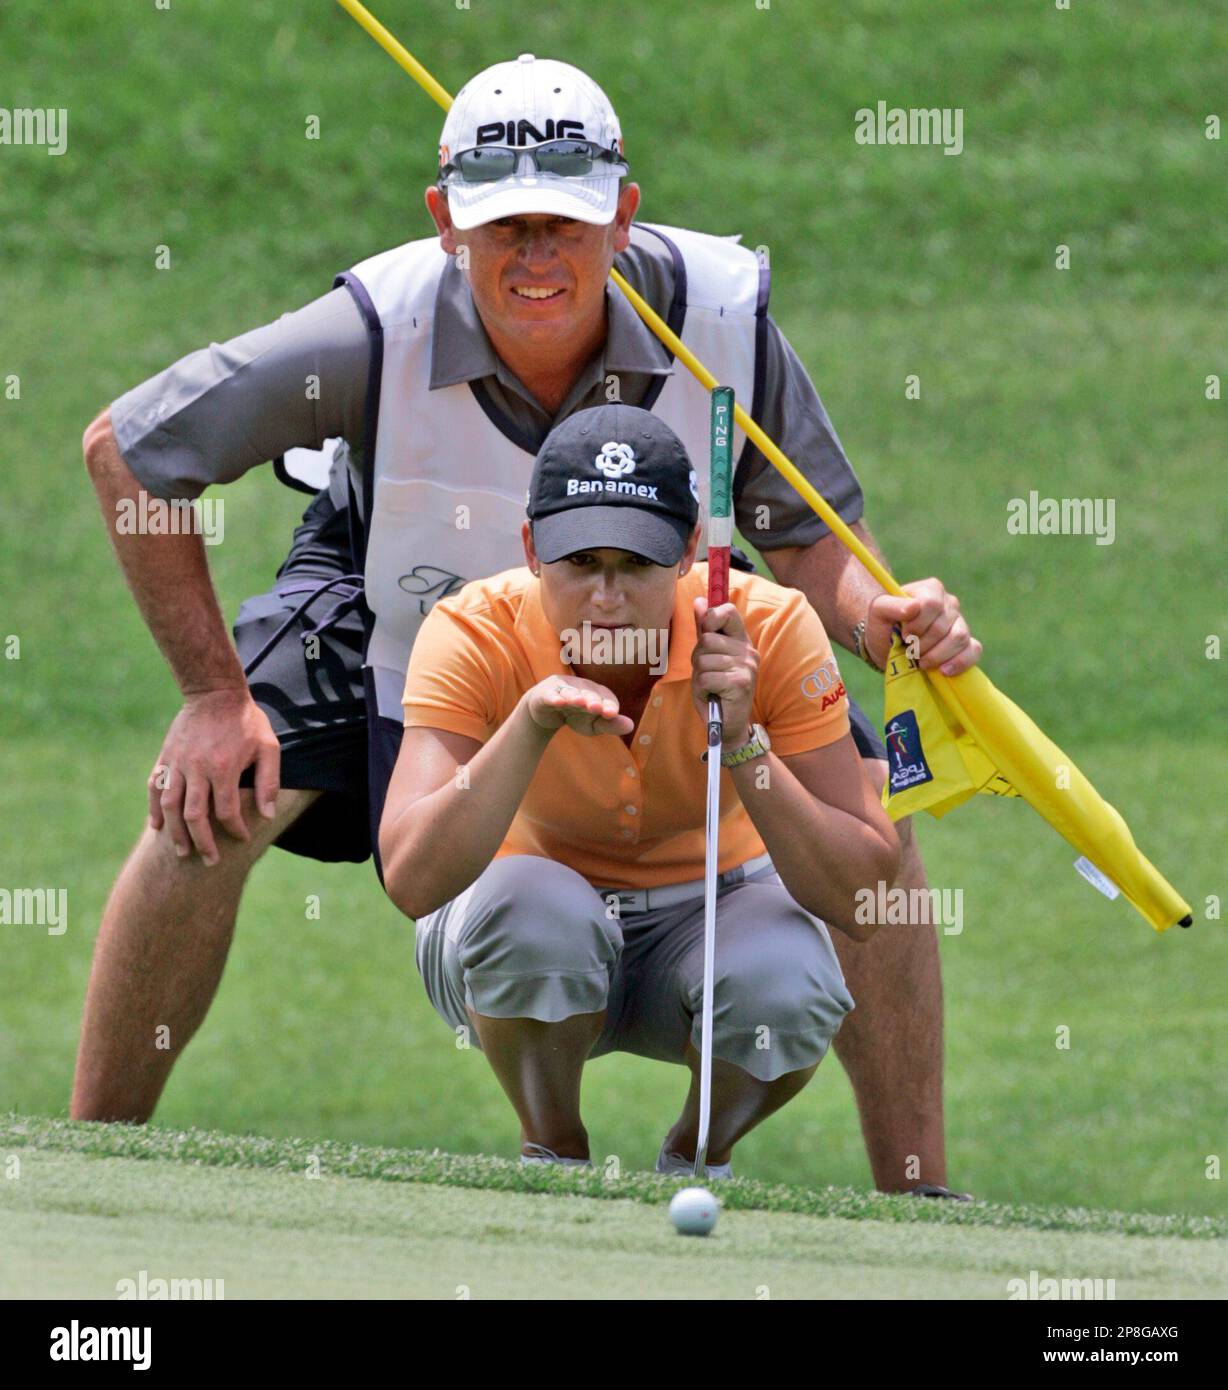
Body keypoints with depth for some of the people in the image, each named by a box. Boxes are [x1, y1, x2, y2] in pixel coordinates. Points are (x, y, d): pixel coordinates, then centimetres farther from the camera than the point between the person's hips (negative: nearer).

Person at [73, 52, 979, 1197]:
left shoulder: (722, 316, -30)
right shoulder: (377, 333, -36)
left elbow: (812, 544, -17)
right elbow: (124, 451, -23)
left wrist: (881, 620, -41)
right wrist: (216, 694, -21)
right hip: (394, 616, -1)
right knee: (209, 806, -24)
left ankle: (918, 1195, 0)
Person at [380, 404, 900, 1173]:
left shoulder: (770, 630, -23)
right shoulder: (474, 634, -24)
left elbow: (864, 894, -26)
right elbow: (412, 880, -36)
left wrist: (742, 743, -37)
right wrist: (530, 724, -47)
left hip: (713, 912, 1)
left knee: (788, 986, -33)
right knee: (531, 913, -35)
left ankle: (698, 1158, 1)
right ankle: (555, 1159, -6)